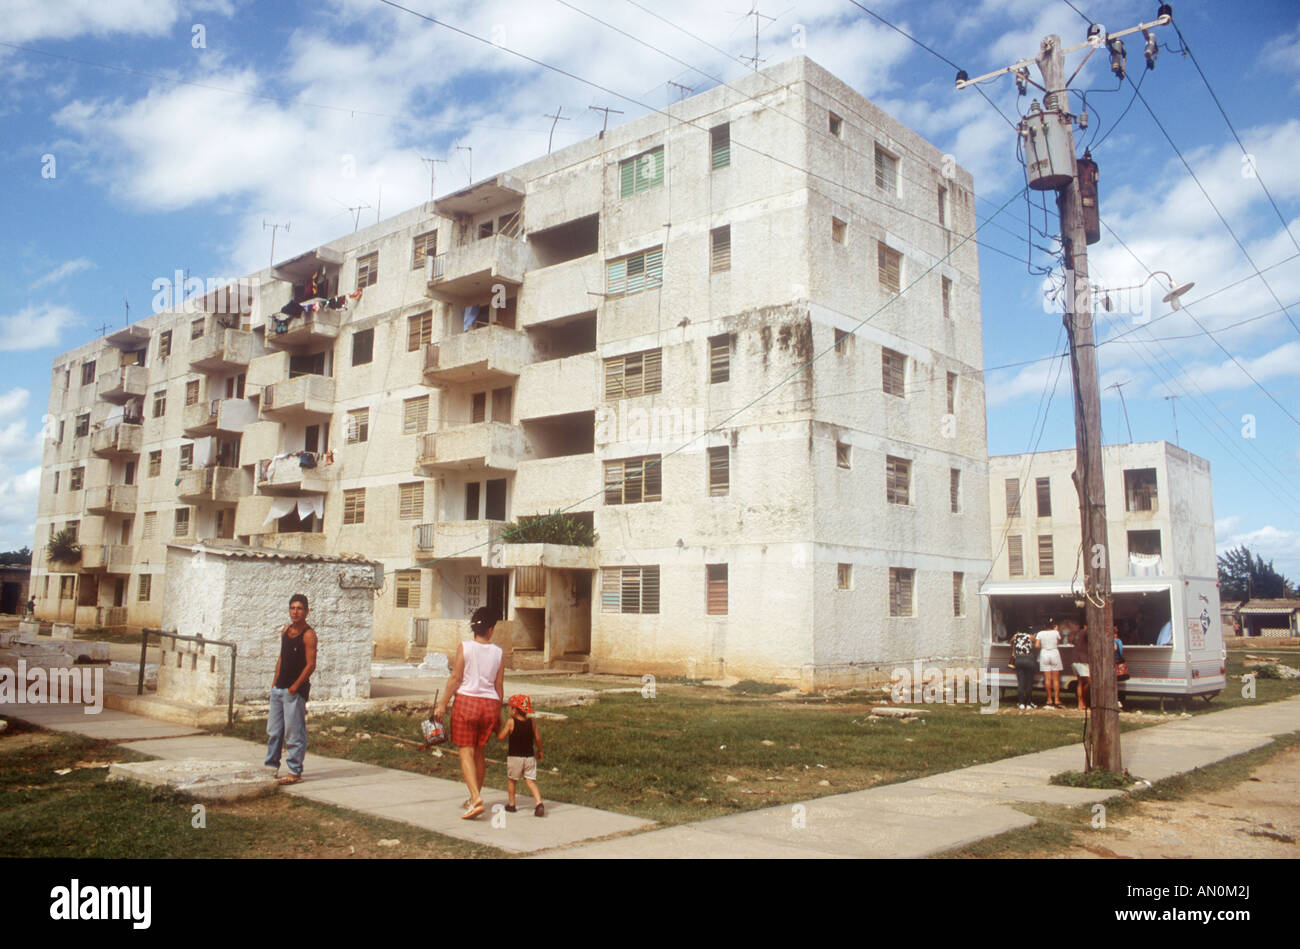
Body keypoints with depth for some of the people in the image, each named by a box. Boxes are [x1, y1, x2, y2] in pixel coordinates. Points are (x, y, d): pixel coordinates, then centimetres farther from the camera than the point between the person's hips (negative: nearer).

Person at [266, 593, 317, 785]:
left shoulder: (308, 634, -12)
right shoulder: (285, 631, 11)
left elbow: (311, 665, -16)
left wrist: (294, 687, -16)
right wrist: (275, 681, 12)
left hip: (296, 690, -8)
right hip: (278, 688, 8)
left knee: (294, 733, -2)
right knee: (273, 730, 15)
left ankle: (295, 771, 6)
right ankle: (271, 766, 27)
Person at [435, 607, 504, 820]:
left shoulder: (465, 647, -5)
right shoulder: (498, 652, 3)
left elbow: (455, 678, -6)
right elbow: (499, 686, 7)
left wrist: (442, 704, 1)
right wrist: (498, 713, 16)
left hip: (466, 700, -3)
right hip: (490, 704, 3)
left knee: (466, 752, 0)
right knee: (480, 753, 15)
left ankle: (476, 798, -15)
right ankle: (474, 799, 25)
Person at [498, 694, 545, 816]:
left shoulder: (511, 722, -11)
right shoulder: (532, 721, -1)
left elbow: (502, 737, -8)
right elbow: (538, 738, 2)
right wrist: (540, 751, 17)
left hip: (514, 757, -2)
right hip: (530, 757, 2)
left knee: (512, 781, 17)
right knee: (531, 781, 2)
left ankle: (511, 804, 26)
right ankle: (539, 803, -15)